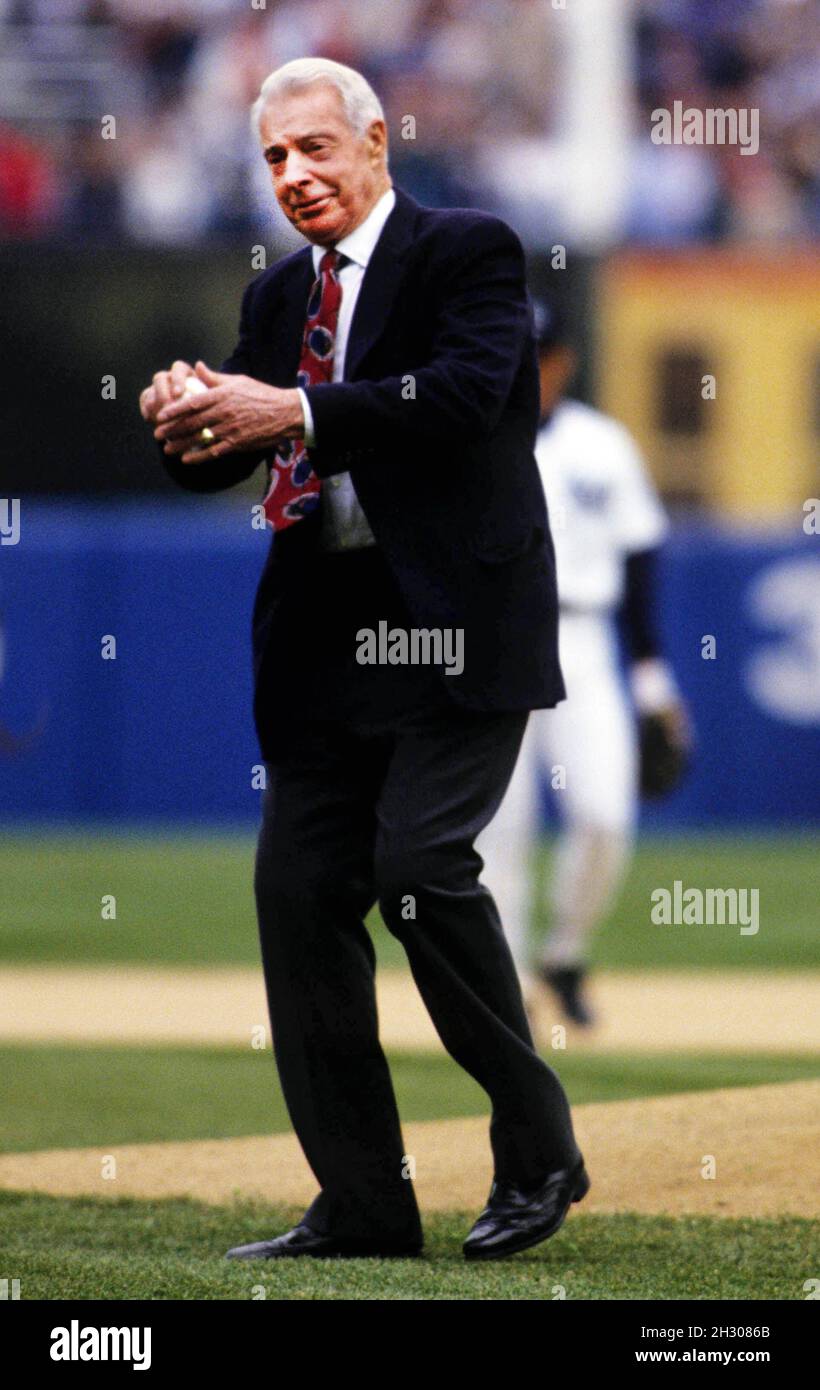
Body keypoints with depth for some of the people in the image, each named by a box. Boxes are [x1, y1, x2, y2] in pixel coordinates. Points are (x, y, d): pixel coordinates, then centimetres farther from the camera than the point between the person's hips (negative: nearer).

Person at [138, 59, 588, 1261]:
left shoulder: (469, 252, -3)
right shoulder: (278, 296, 17)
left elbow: (465, 393, -19)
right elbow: (227, 459, 15)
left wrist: (295, 415, -25)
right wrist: (189, 424, -9)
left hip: (452, 618, -7)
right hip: (326, 635, 7)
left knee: (421, 860, -19)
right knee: (301, 889, 1)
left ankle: (539, 1150, -2)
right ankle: (364, 1203, 7)